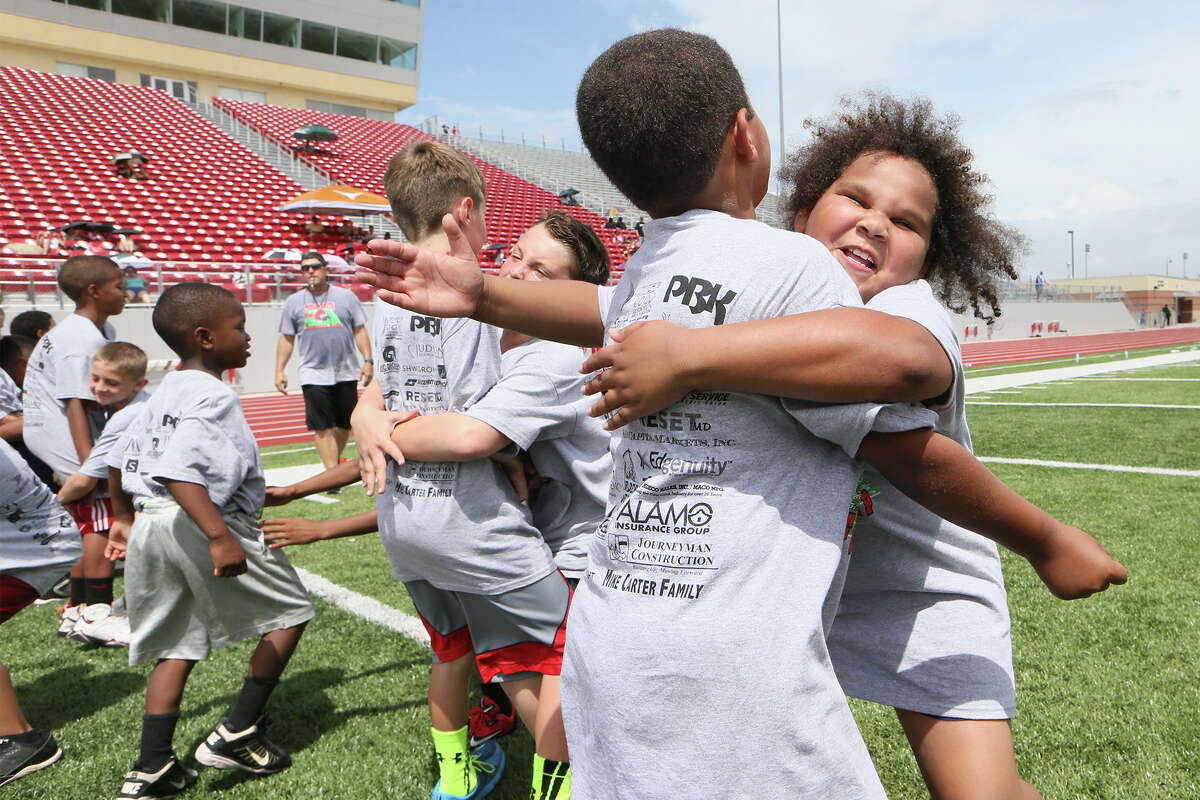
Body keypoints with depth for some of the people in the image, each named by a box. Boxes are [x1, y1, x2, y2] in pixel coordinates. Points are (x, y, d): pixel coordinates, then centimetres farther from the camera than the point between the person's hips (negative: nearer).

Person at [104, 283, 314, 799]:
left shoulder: (164, 393, 14)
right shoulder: (211, 396, -16)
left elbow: (118, 461, 21)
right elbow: (178, 471, -29)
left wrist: (123, 519, 33)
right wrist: (219, 537, -34)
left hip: (152, 525, 9)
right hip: (201, 525, -9)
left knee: (177, 644, 17)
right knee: (291, 610, 8)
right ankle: (236, 734, 11)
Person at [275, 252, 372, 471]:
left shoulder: (346, 296, 7)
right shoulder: (294, 301, 8)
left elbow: (360, 331, 6)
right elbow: (286, 339, 11)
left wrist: (368, 360, -3)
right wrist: (279, 370, 4)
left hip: (346, 373, 1)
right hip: (314, 375, -1)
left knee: (344, 424, 9)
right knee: (322, 427, -7)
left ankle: (335, 461, 30)